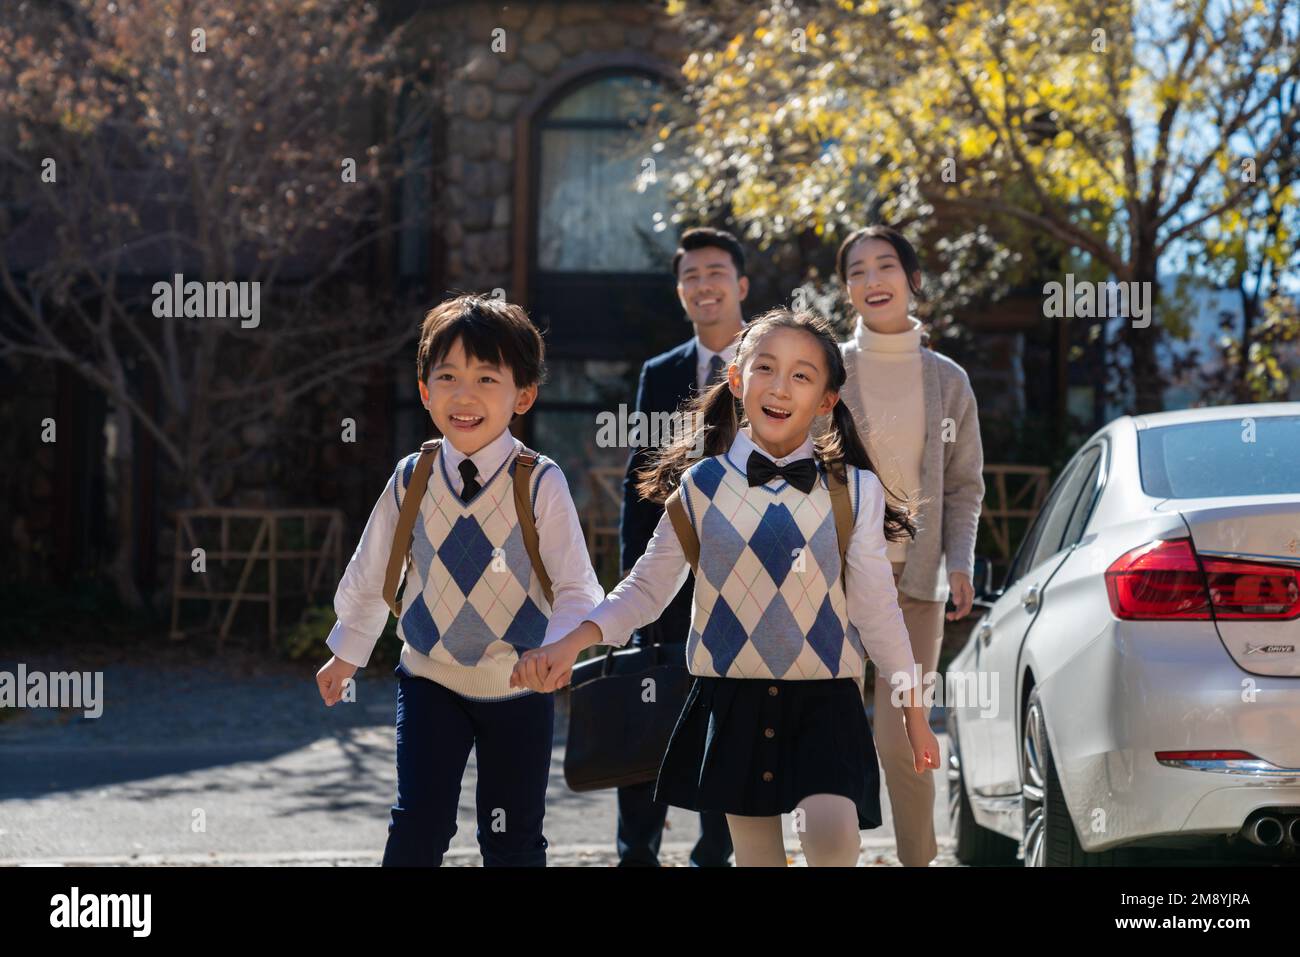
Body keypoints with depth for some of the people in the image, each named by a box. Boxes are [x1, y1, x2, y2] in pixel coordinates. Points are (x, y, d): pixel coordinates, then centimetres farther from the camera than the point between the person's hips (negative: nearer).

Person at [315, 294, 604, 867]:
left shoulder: (540, 485, -15)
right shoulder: (412, 480, -6)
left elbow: (578, 589, -17)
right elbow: (370, 572, 9)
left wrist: (557, 649, -36)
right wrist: (347, 652, 20)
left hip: (519, 686, -1)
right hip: (430, 679, 1)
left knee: (513, 842, 6)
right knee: (418, 825, -12)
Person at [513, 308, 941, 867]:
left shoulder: (854, 491, -1)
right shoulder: (702, 486, 0)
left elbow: (876, 607, 5)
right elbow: (647, 588, 4)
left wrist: (913, 711, 8)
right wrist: (571, 643, -10)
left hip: (824, 700, -1)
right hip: (733, 699, 1)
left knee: (830, 830, -26)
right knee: (756, 854, 8)